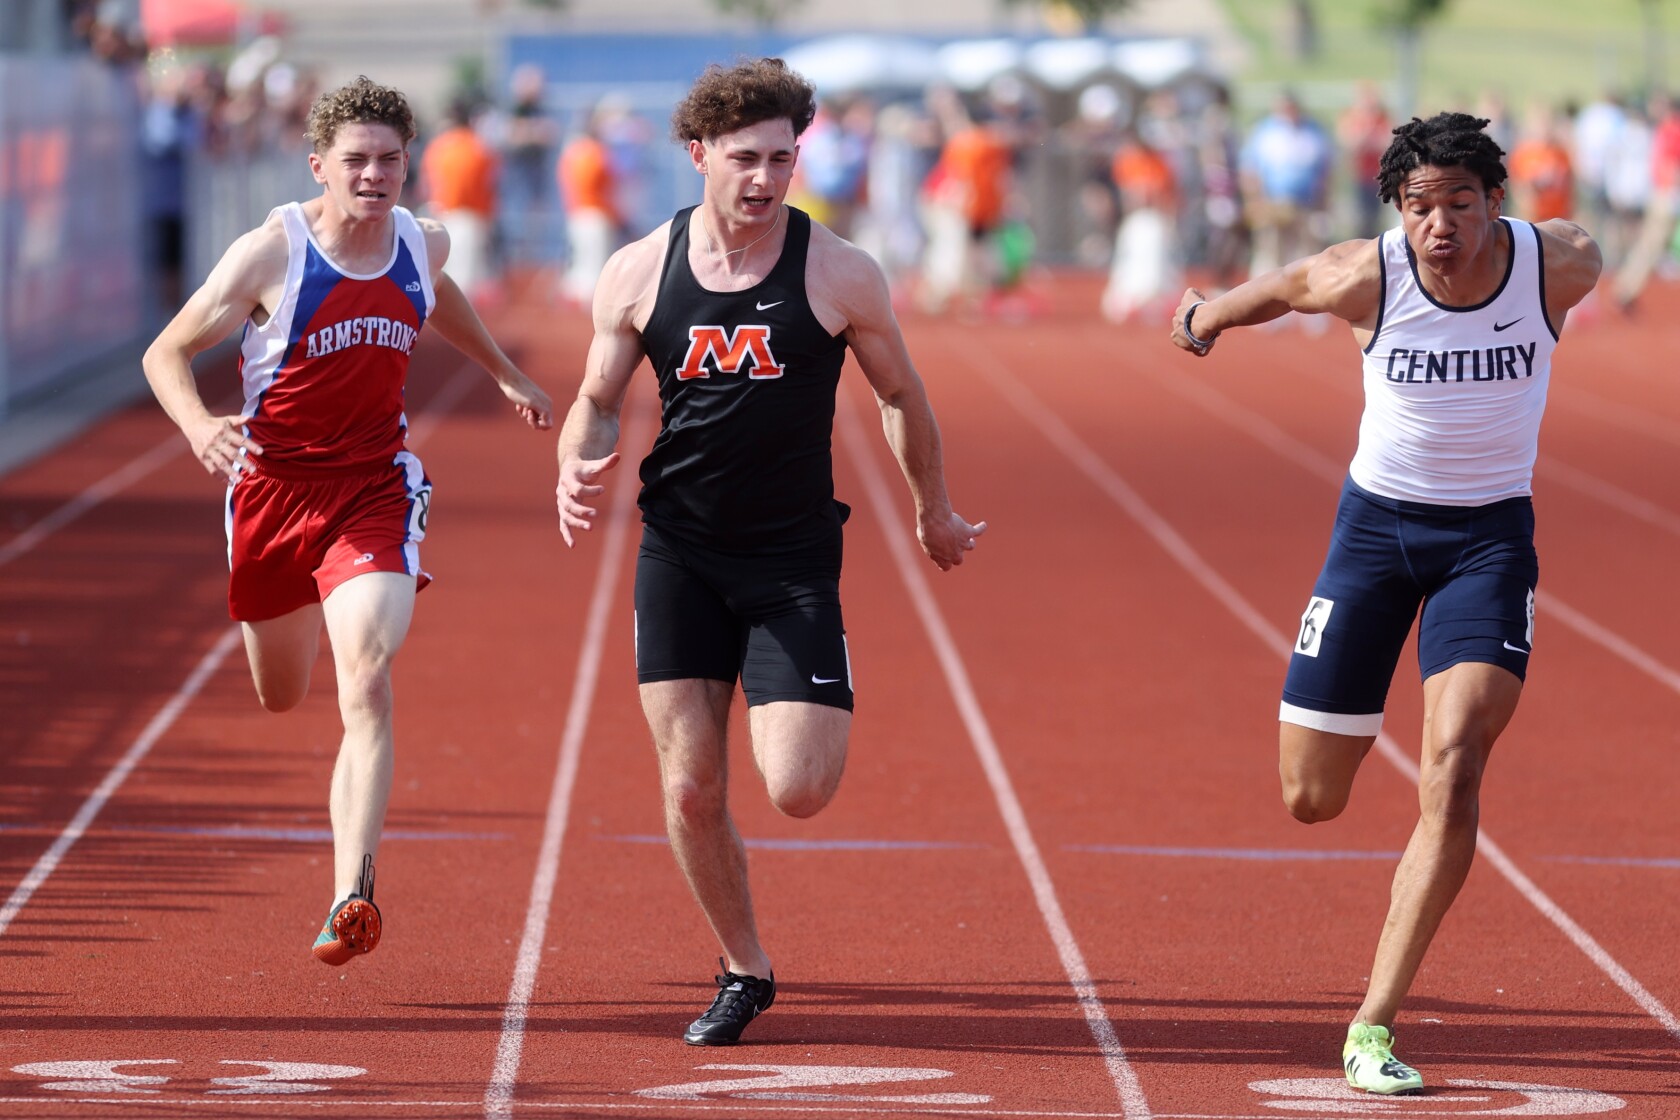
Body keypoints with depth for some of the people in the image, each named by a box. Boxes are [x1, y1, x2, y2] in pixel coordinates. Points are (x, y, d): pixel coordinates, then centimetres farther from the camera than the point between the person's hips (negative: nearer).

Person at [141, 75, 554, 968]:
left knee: (367, 682, -21)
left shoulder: (422, 245, -3)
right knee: (280, 696, 19)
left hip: (375, 488, 0)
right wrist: (199, 427, -30)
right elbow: (166, 353, -10)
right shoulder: (270, 255, -15)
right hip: (274, 484, 0)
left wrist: (508, 375, 31)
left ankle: (352, 896, -28)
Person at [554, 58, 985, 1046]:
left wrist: (935, 510, 20)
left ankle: (832, 713, 24)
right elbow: (599, 400, 10)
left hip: (793, 561, -2)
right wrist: (579, 468, -12)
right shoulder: (639, 274, -1)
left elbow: (902, 395, 9)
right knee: (691, 790, -1)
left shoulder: (840, 276, -7)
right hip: (678, 555, 2)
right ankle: (745, 971, 21)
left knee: (798, 790, -13)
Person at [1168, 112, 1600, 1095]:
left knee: (1453, 766, -20)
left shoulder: (1557, 266, -17)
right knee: (1311, 798, 3)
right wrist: (1206, 315, 24)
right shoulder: (1367, 279, -17)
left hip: (1491, 535, -1)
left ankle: (1375, 1027, -17)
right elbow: (1283, 287, 6)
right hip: (1376, 524, 1)